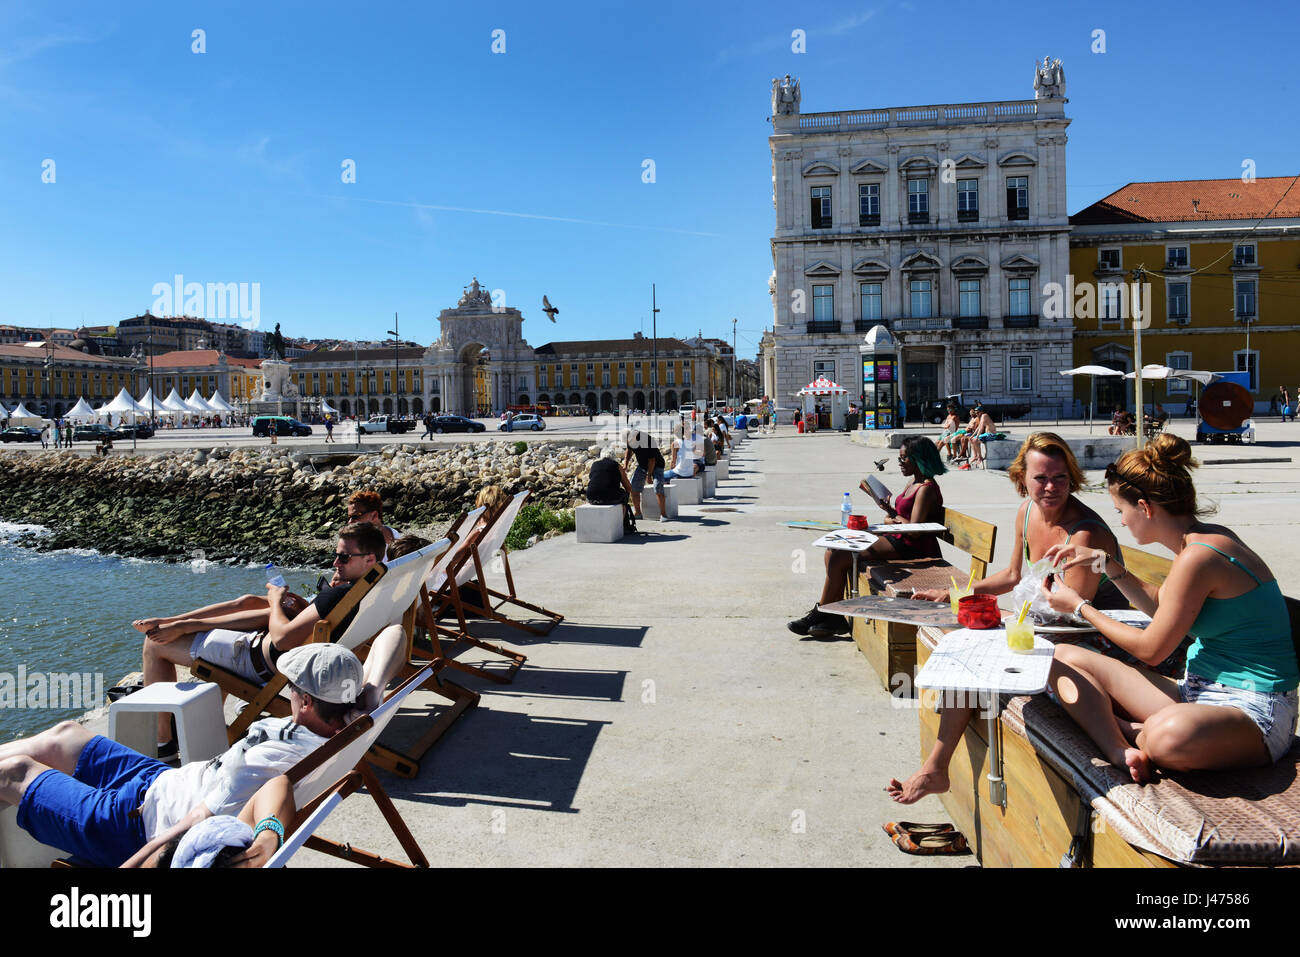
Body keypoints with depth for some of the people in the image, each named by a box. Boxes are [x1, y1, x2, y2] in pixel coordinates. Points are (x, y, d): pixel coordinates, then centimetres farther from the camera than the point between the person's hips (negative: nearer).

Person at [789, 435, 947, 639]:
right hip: (896, 539, 10)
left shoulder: (926, 488, -14)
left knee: (838, 557, -17)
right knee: (833, 551, -2)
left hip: (910, 547, -10)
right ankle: (835, 616, -4)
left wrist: (889, 512, -9)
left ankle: (819, 613, -2)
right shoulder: (913, 481, 16)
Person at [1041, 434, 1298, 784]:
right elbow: (1160, 606, 26)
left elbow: (1149, 649, -13)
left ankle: (1129, 733, -8)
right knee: (1065, 657, -1)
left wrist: (1080, 606, -1)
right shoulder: (1208, 538, 7)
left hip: (1252, 710, -10)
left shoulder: (1197, 556, -22)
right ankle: (1122, 753, -22)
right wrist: (1104, 562, 20)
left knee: (1171, 735, -44)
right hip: (1197, 690, 10)